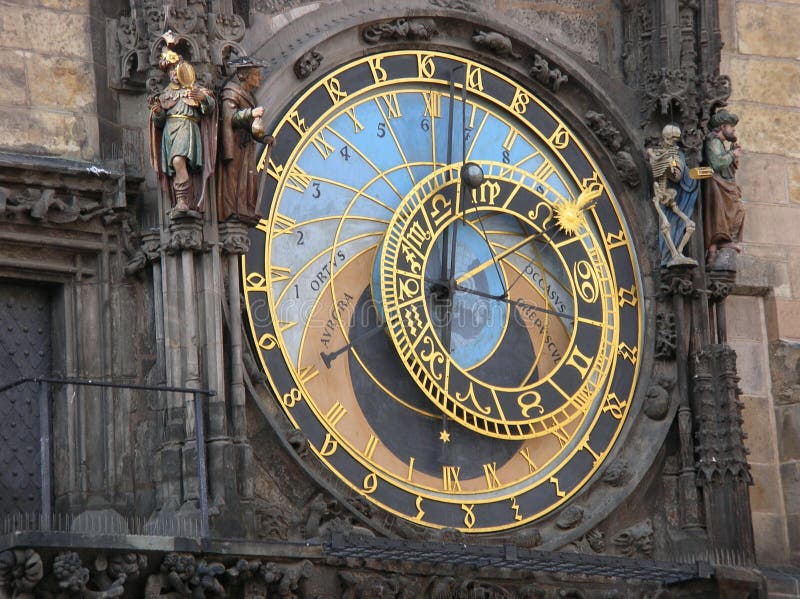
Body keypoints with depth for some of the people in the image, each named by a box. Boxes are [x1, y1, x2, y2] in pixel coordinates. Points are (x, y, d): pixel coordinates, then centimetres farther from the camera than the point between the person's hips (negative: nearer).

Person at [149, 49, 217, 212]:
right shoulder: (165, 93, 27)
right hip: (169, 130, 4)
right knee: (174, 170, -9)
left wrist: (203, 98, -19)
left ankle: (183, 200, -32)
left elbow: (210, 107, 3)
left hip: (187, 127, -4)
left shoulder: (195, 89, 17)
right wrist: (157, 112, -2)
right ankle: (183, 204, -10)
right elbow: (158, 122, 21)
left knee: (178, 160, -28)